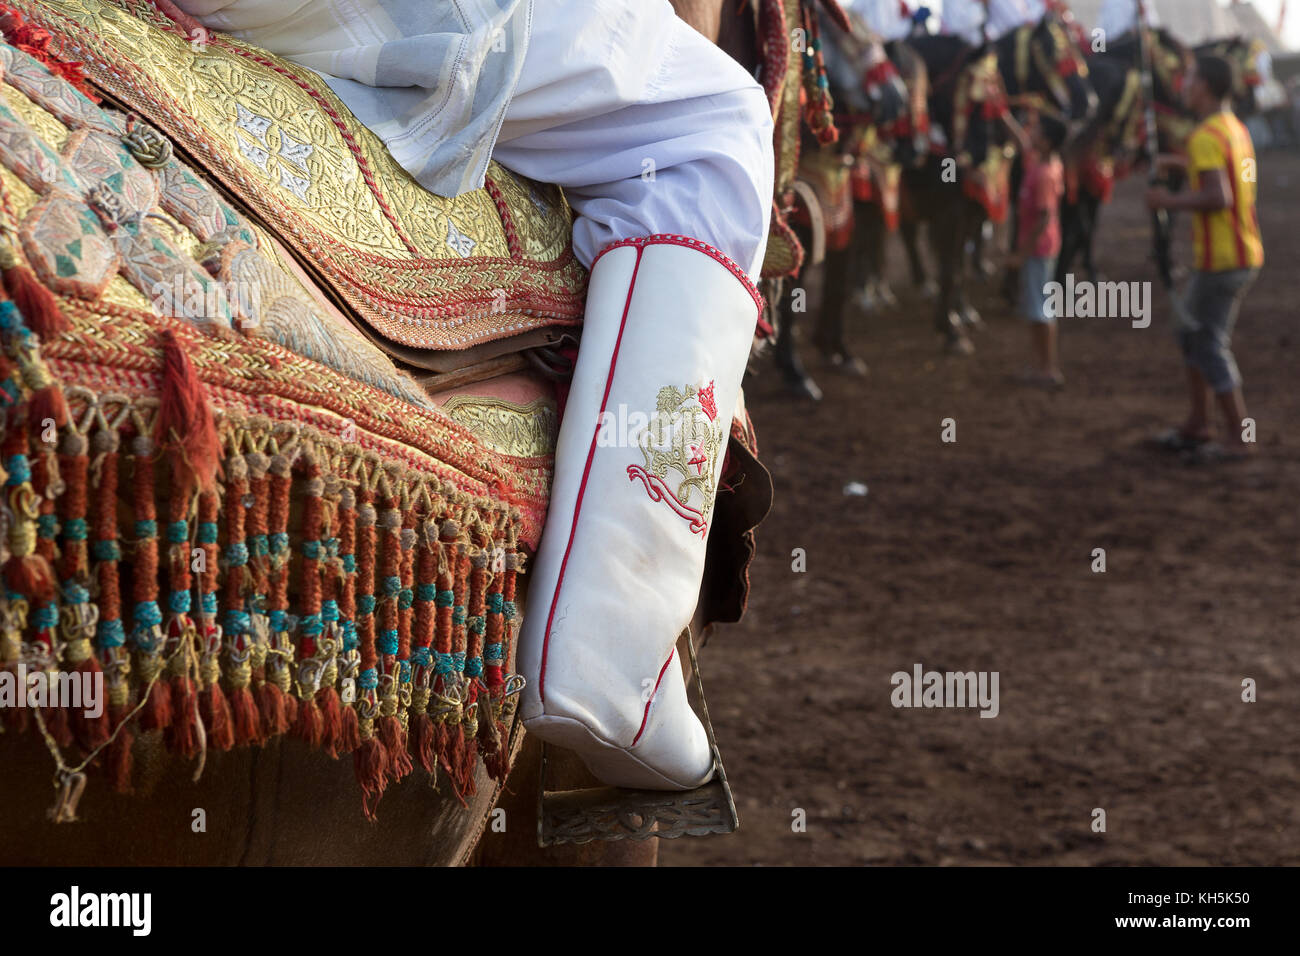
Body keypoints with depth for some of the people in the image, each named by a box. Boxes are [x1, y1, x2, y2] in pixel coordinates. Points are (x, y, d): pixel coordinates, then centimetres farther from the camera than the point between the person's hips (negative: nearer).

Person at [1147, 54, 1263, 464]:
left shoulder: (1205, 137, -18)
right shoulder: (1237, 129, 12)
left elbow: (1219, 197, -28)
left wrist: (1170, 200, -16)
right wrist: (1184, 165, 25)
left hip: (1220, 258, -10)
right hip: (1245, 251, 10)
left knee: (1209, 343, -4)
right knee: (1192, 333, 19)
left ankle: (1238, 437, -2)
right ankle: (1197, 425, 24)